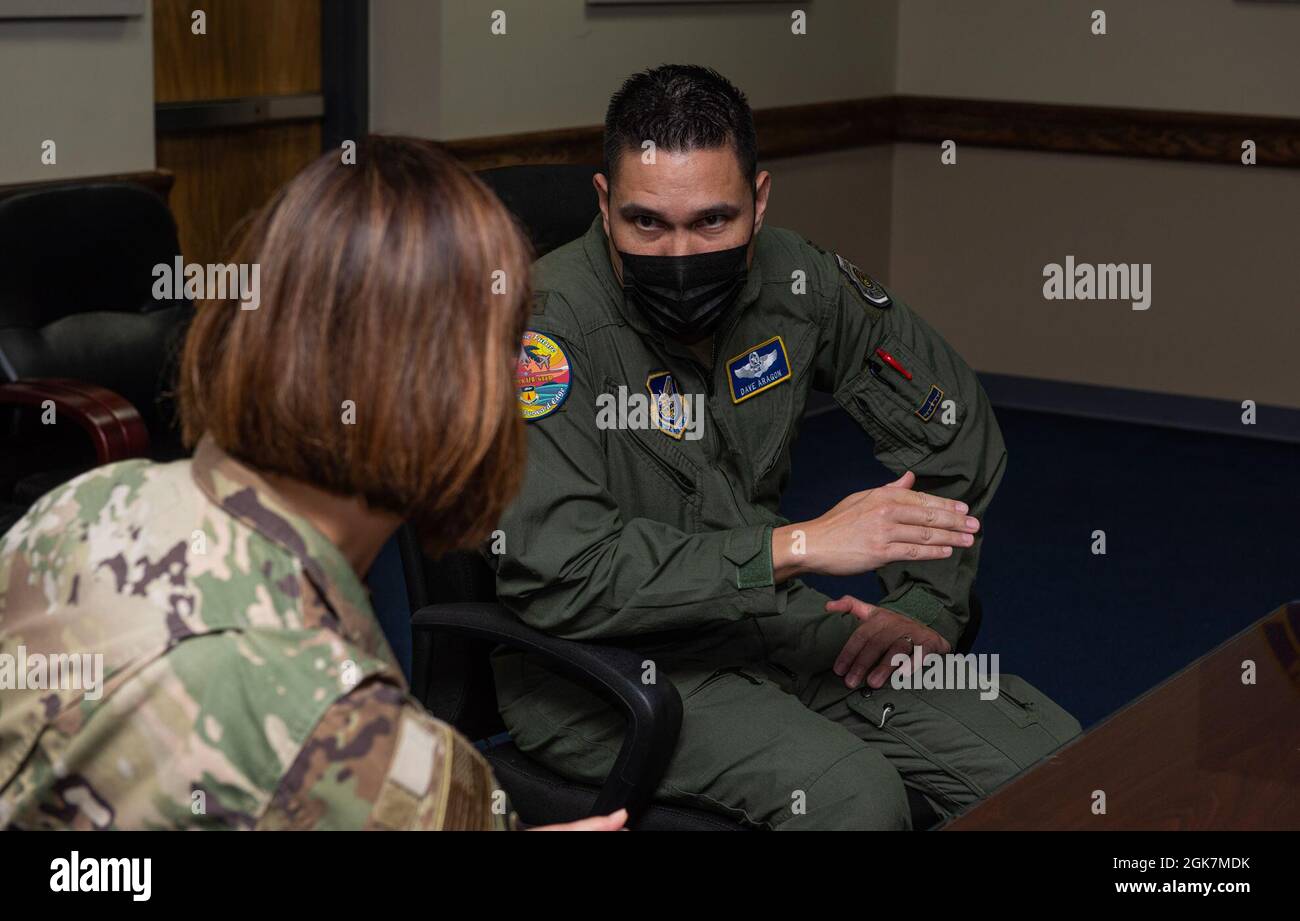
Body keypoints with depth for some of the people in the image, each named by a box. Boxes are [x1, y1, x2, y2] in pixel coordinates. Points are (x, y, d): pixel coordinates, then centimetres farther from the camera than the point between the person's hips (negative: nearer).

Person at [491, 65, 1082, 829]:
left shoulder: (796, 281, -3)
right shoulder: (546, 326, -20)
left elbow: (956, 425, 12)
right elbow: (560, 576, -29)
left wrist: (928, 610, 2)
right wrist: (799, 546, -27)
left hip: (764, 617, 6)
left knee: (1051, 754, -8)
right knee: (851, 793, -29)